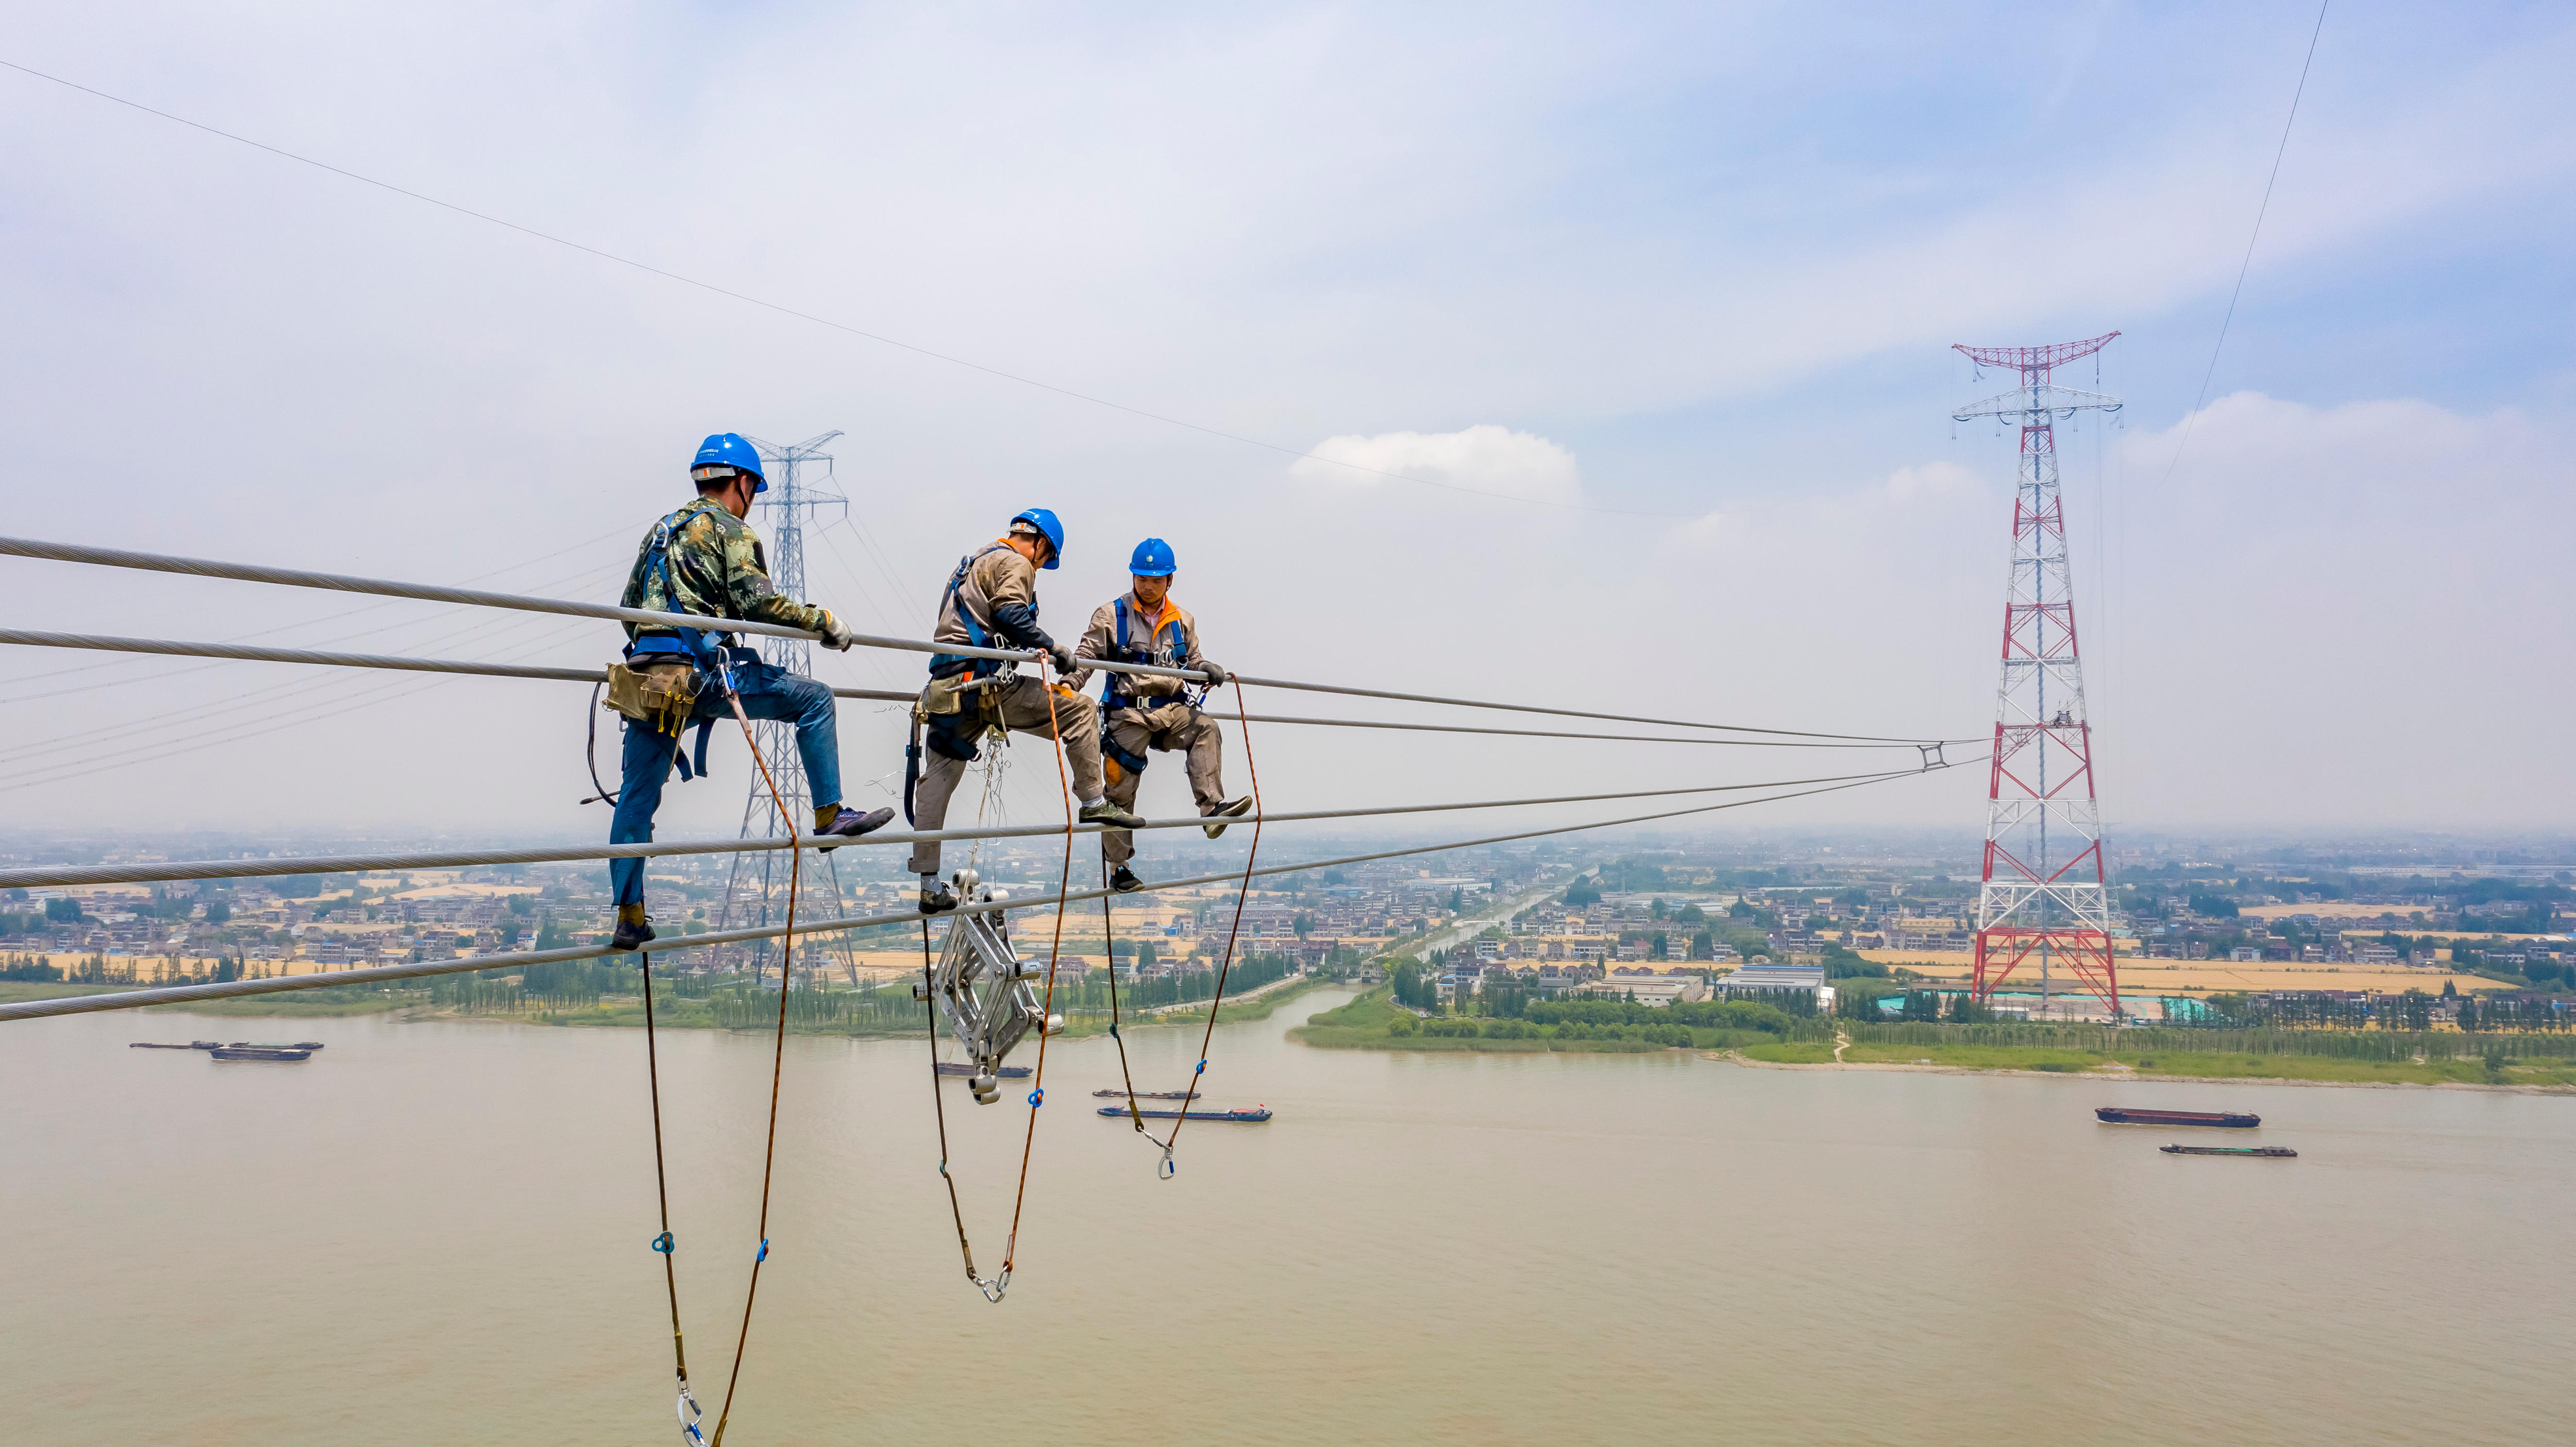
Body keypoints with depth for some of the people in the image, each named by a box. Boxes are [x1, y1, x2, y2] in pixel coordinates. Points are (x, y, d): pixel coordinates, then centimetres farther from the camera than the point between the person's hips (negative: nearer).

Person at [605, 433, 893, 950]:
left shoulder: (662, 530, 25)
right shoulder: (729, 529, 3)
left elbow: (629, 608, 29)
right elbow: (757, 603, -11)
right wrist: (823, 620, -2)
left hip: (645, 679, 8)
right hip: (700, 670, -7)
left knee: (637, 798, 10)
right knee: (812, 699, 4)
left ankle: (628, 918, 11)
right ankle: (830, 815, 2)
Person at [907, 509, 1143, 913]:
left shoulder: (974, 561, 29)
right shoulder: (1016, 564, 0)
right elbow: (1009, 614, -17)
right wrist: (1052, 647, -11)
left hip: (947, 686, 9)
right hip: (982, 681, -9)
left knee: (937, 780, 7)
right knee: (1077, 710, -1)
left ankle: (930, 887, 8)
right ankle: (1093, 802, 0)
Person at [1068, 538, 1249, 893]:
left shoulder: (1183, 621, 11)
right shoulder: (1112, 615, 1)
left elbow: (1192, 660, 17)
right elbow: (1087, 655, -2)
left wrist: (1206, 669, -6)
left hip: (1170, 708, 3)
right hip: (1128, 712, -2)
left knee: (1206, 729, -28)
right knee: (1121, 790, 0)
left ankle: (1212, 809, -34)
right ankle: (1118, 868, 12)